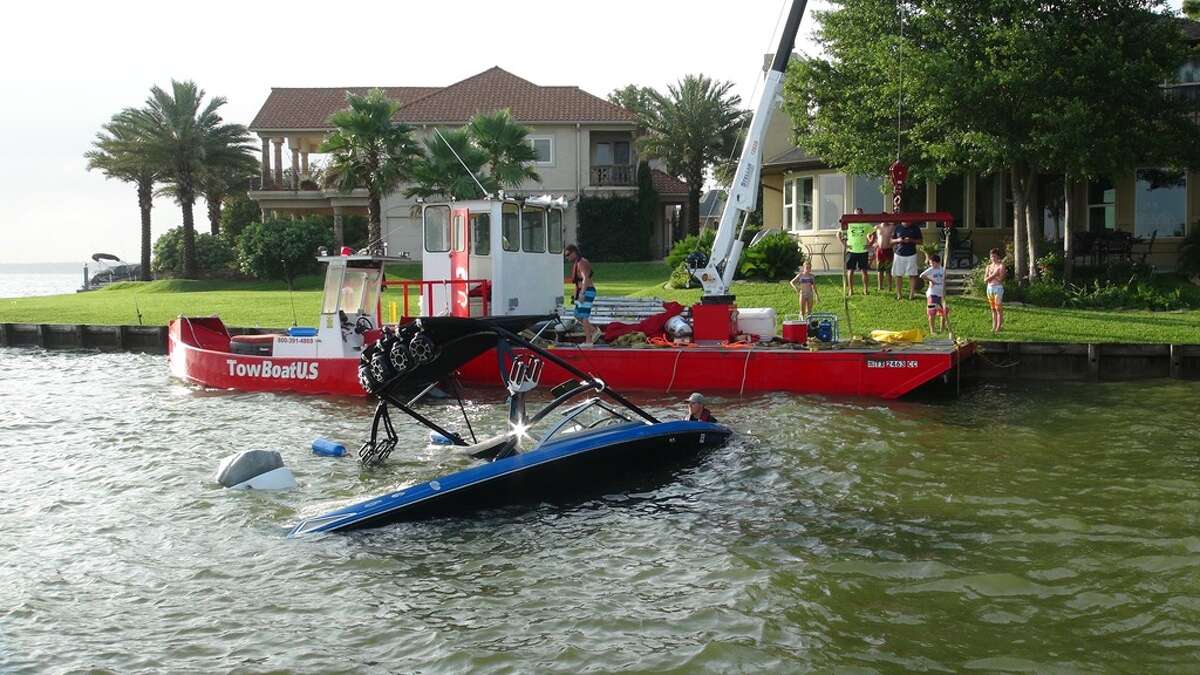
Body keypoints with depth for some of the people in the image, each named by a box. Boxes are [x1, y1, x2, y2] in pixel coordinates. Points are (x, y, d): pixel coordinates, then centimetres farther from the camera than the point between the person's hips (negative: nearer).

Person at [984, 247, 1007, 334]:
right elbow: (985, 280, 4)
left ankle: (999, 327, -4)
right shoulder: (989, 266, 12)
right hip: (989, 288, 6)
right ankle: (994, 327, 11)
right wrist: (993, 275, -10)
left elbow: (1000, 279, -13)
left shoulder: (1001, 266, -4)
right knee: (993, 309, 9)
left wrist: (991, 276, -8)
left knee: (998, 309, -6)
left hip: (998, 288, -6)